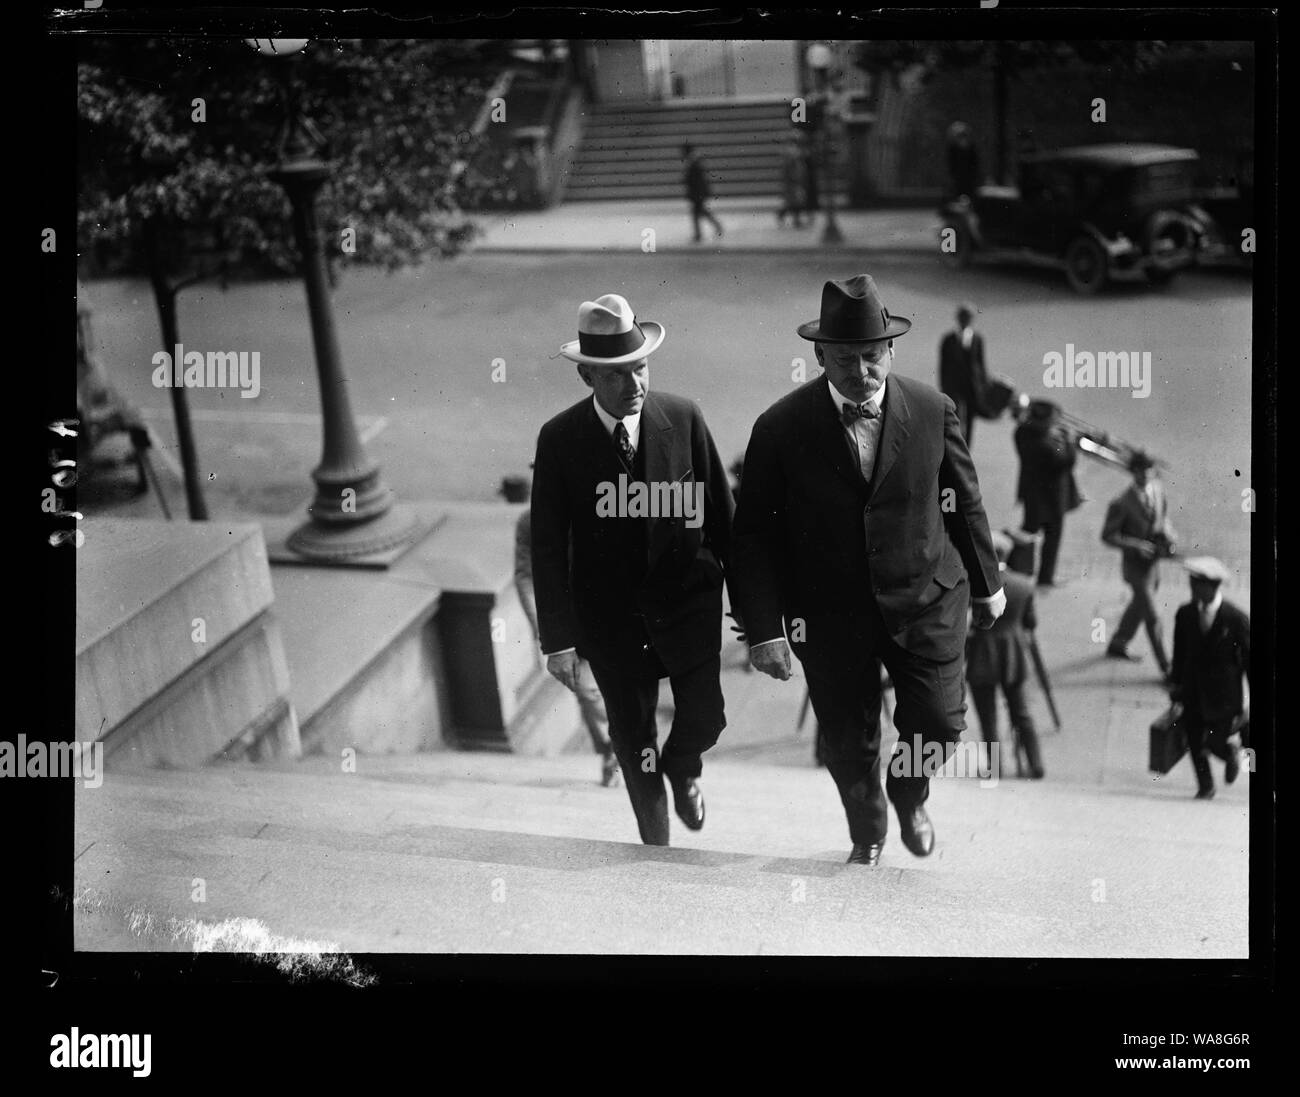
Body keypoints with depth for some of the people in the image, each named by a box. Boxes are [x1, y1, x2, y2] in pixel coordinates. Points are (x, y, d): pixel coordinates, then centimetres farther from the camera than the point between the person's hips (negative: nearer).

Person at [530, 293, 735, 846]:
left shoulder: (684, 419, -9)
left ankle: (683, 771, 32)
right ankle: (656, 846, 36)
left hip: (688, 601, 0)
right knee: (632, 738, 12)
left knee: (704, 718, -7)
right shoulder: (559, 439, -11)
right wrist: (558, 637, -10)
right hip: (610, 613, 0)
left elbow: (723, 513, -1)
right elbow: (548, 545, -8)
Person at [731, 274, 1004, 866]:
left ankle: (910, 795, 39)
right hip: (830, 615, -1)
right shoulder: (781, 428, -12)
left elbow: (965, 501, 6)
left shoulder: (933, 410, -7)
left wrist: (986, 583, 14)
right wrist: (764, 630, -14)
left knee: (938, 725, 3)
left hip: (926, 601, 1)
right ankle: (868, 836, 42)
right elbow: (754, 535, -9)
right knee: (849, 744, 12)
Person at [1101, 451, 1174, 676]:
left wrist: (1168, 536, -7)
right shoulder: (1121, 503, -24)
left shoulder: (1157, 488, -5)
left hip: (1154, 558, 7)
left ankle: (1117, 645, 47)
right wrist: (1135, 544, -26)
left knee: (1139, 605, 26)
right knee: (1152, 617, -2)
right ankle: (1165, 667, 8)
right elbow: (1107, 536, -15)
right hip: (1136, 565, -7)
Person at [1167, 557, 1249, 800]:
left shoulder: (1236, 619, -13)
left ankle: (1232, 747, 32)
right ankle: (1205, 787, 24)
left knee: (1215, 741, -5)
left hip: (1223, 693, -4)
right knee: (1195, 742, 4)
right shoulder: (1185, 614, -1)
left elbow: (1248, 657, -5)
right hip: (1193, 690, 4)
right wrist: (1175, 683, 13)